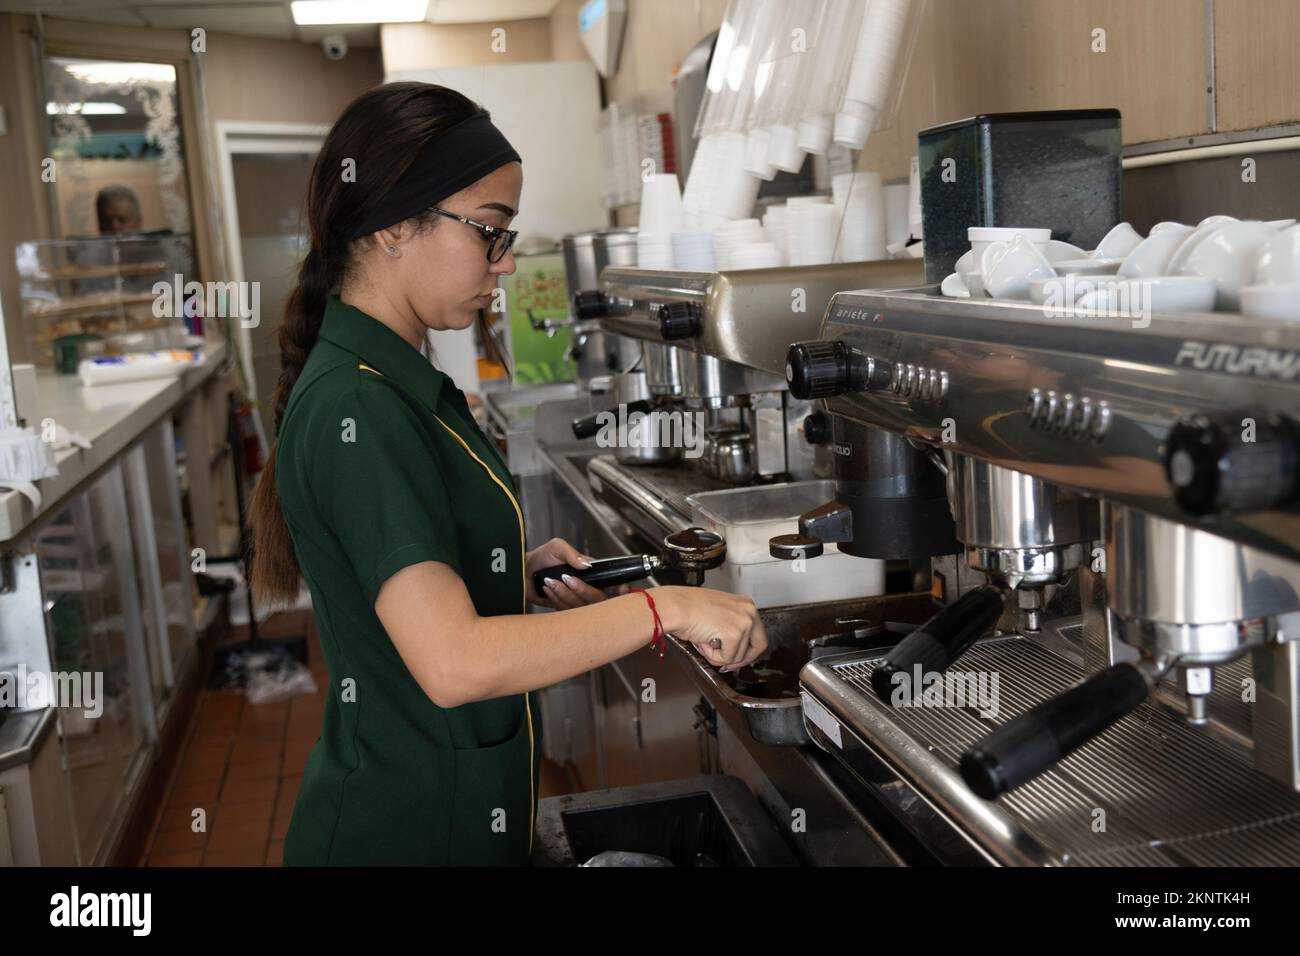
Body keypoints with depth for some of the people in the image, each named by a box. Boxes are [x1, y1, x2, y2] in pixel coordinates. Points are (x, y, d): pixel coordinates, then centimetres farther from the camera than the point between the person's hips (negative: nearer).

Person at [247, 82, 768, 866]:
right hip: (404, 828, -9)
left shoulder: (393, 384, 6)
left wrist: (520, 572, 1)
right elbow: (453, 661, -31)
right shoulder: (354, 410, -24)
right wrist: (664, 606, -26)